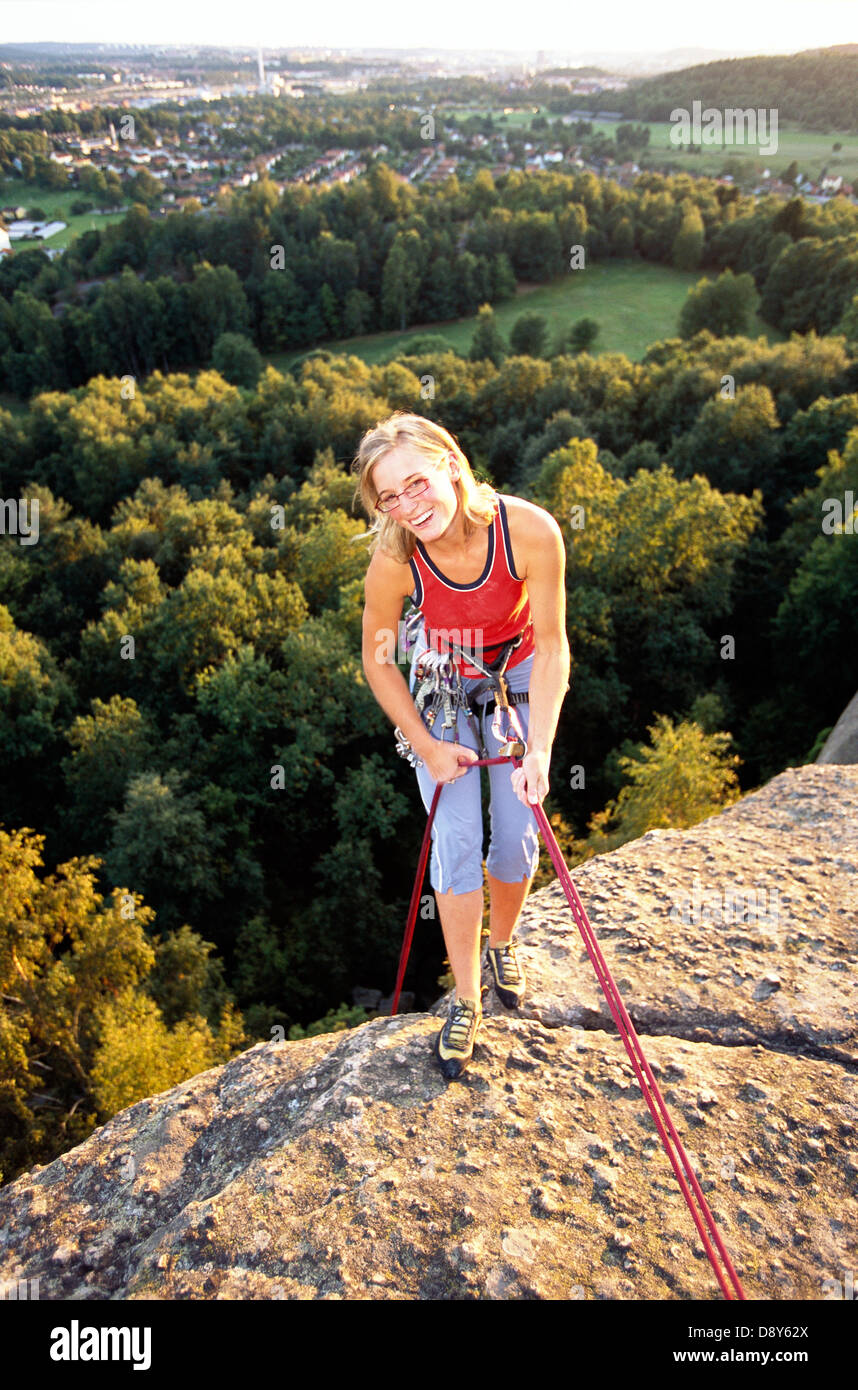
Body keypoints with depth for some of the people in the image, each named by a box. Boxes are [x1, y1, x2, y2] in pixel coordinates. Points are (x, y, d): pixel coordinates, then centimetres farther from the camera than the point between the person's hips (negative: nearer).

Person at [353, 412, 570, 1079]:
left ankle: (502, 944, 34)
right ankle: (466, 1000, 12)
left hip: (517, 678, 1)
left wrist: (539, 751, -27)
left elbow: (551, 646, -20)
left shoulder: (530, 530, -31)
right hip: (439, 686, 0)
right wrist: (427, 747, -11)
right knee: (457, 840, -6)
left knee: (517, 836, 1)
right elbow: (378, 659, -12)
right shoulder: (395, 560, -29)